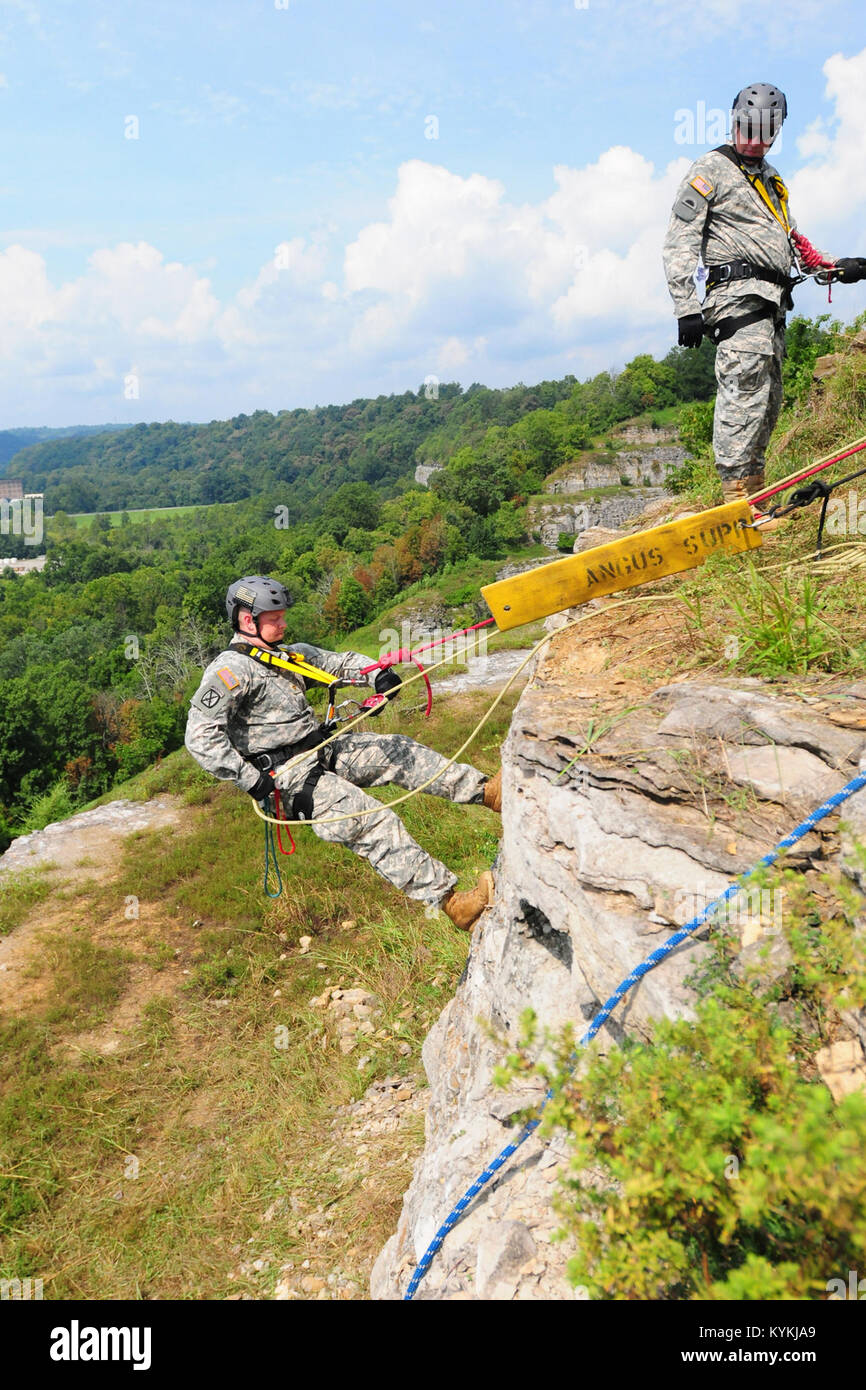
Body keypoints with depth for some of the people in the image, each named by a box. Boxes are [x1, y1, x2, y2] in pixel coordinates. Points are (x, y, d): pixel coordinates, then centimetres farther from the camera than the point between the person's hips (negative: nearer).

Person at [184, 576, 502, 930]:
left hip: (324, 750, 9)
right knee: (375, 823, -17)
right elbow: (200, 735, -22)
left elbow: (339, 662, 14)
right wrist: (250, 780, -25)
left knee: (397, 750, -1)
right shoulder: (230, 669, -14)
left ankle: (485, 790, -3)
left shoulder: (288, 654, 13)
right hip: (289, 775, -9)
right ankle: (451, 902, -18)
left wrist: (378, 675, -8)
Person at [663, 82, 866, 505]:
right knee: (744, 391, -19)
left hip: (772, 303, 9)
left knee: (767, 400, 5)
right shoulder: (710, 170, 4)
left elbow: (789, 241, 34)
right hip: (740, 295, -8)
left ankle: (754, 495, 10)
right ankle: (737, 498, -23)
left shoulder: (770, 179, 28)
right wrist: (686, 308, -15)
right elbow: (679, 245, -5)